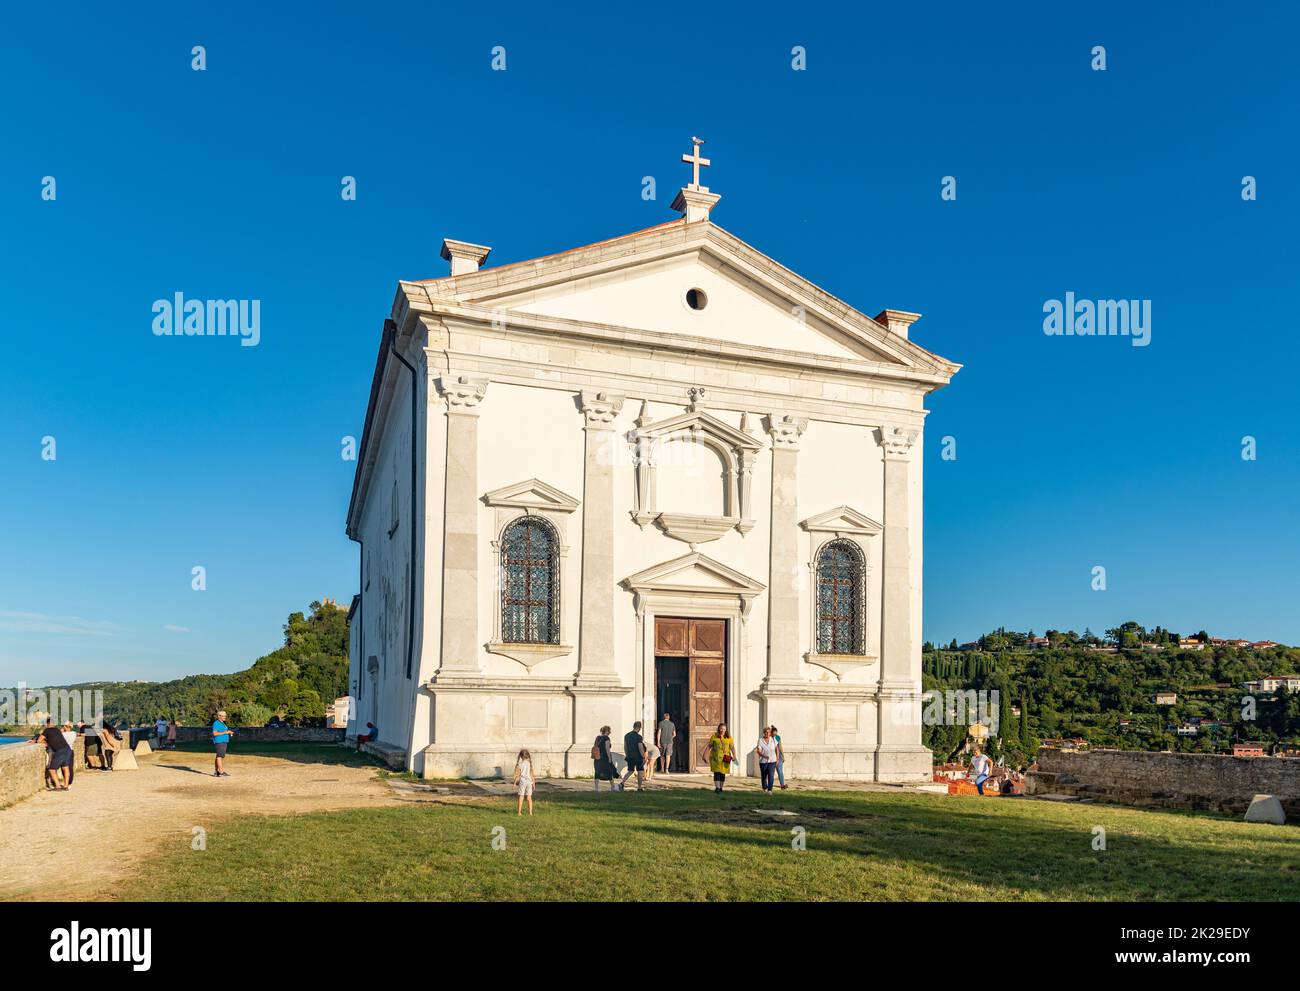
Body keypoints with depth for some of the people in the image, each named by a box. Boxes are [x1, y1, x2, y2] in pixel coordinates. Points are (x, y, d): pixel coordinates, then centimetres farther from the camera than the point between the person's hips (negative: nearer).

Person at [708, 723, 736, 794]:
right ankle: (717, 788, -14)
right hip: (716, 758, -2)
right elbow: (709, 746, 2)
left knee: (723, 773, 9)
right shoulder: (714, 737, 2)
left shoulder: (729, 738, 4)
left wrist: (734, 756, -14)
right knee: (717, 772, -11)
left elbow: (732, 747, -1)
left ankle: (721, 788, 23)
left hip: (725, 759, 2)